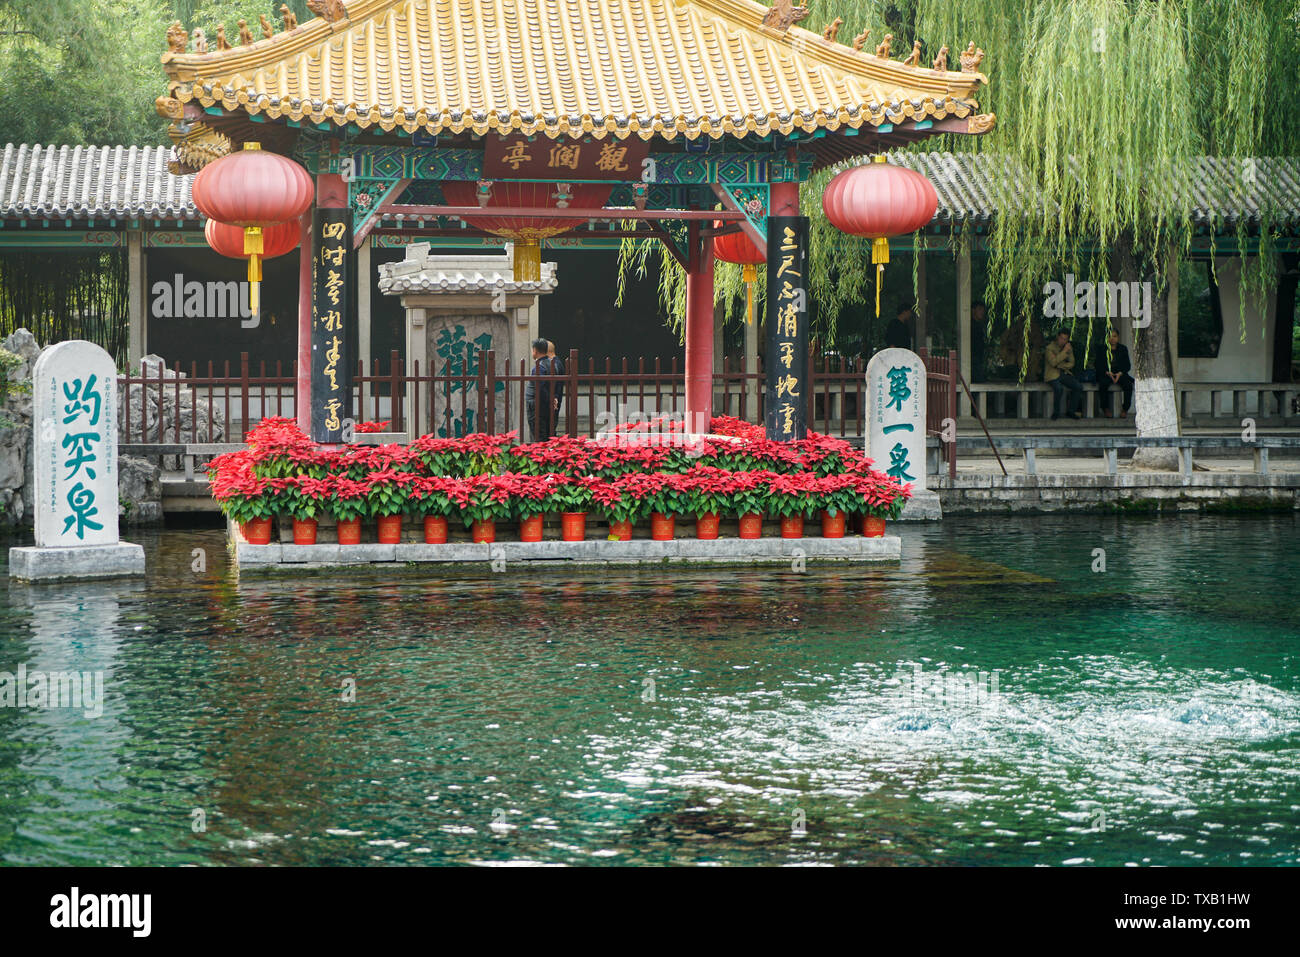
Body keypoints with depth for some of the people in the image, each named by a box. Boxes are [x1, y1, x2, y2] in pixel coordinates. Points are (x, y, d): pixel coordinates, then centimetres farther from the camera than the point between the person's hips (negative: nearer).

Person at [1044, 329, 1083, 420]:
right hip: (1052, 375, -5)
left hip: (1065, 374, 5)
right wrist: (1064, 351, -19)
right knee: (1059, 388, -34)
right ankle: (1056, 413, -15)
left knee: (1078, 387, -16)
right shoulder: (1050, 347, -7)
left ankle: (1071, 411, -1)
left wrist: (1059, 366, -8)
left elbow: (1071, 363, 9)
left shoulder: (1069, 347, 10)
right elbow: (1053, 362, -20)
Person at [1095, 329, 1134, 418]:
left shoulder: (1123, 349, 12)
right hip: (1106, 374, -1)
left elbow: (1128, 365, 6)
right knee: (1103, 384, -34)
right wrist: (1108, 373, -16)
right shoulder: (1102, 349, 7)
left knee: (1128, 385, -28)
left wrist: (1120, 373, -13)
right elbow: (1099, 365, 1)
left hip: (1120, 373, 1)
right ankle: (1105, 409, -19)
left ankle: (1125, 409, -16)